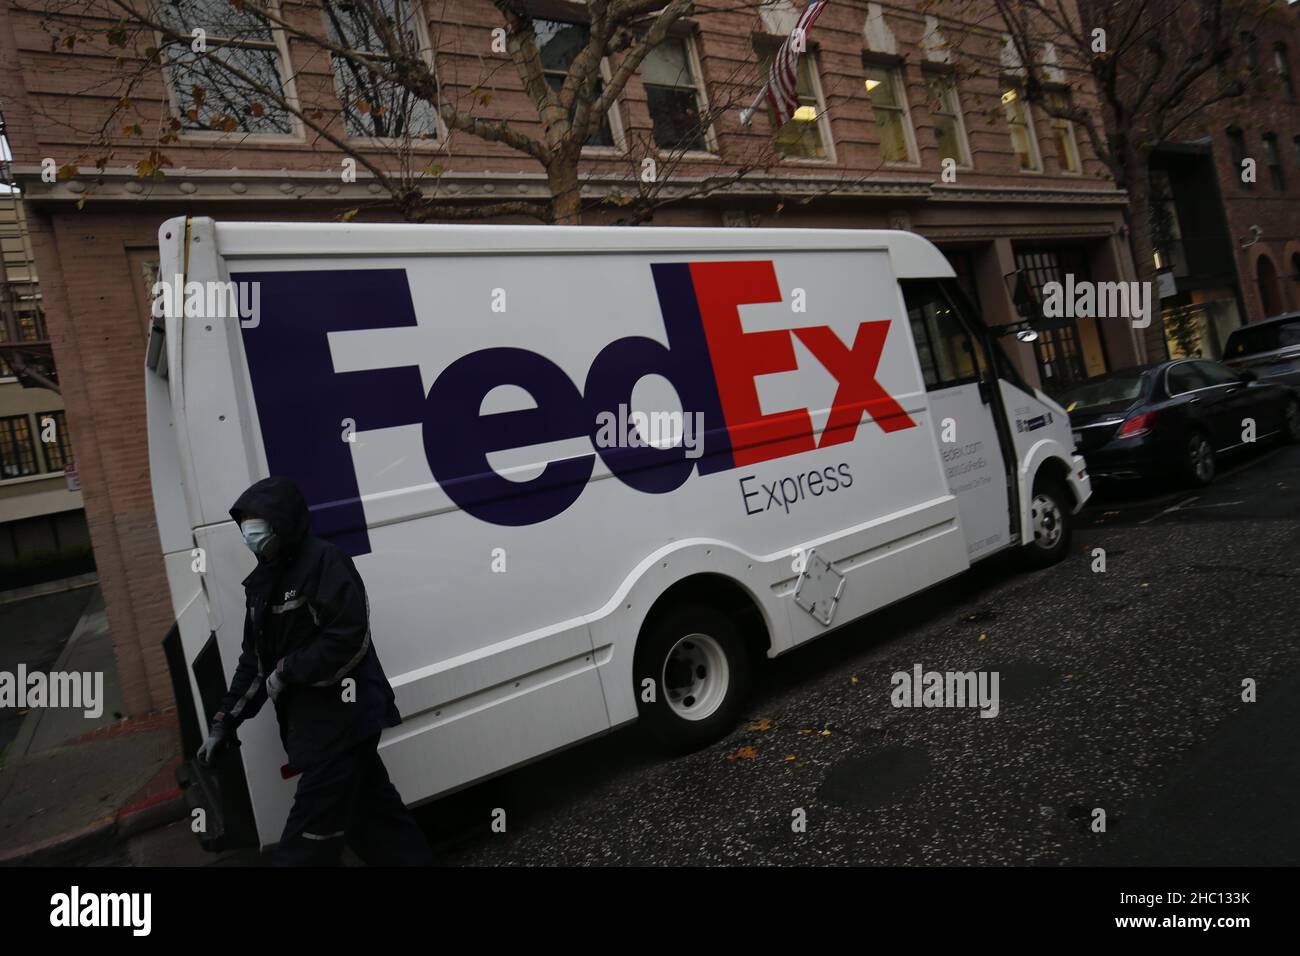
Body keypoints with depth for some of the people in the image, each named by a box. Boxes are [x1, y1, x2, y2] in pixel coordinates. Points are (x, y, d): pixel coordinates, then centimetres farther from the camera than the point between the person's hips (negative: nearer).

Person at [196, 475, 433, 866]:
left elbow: (348, 638, -21)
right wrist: (224, 722, 13)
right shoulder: (264, 581, 14)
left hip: (343, 715, -9)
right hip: (310, 719, 9)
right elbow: (254, 659, 17)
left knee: (314, 820, -4)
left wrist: (287, 672, -15)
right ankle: (411, 859, 30)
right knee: (369, 806, 16)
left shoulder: (322, 561, -13)